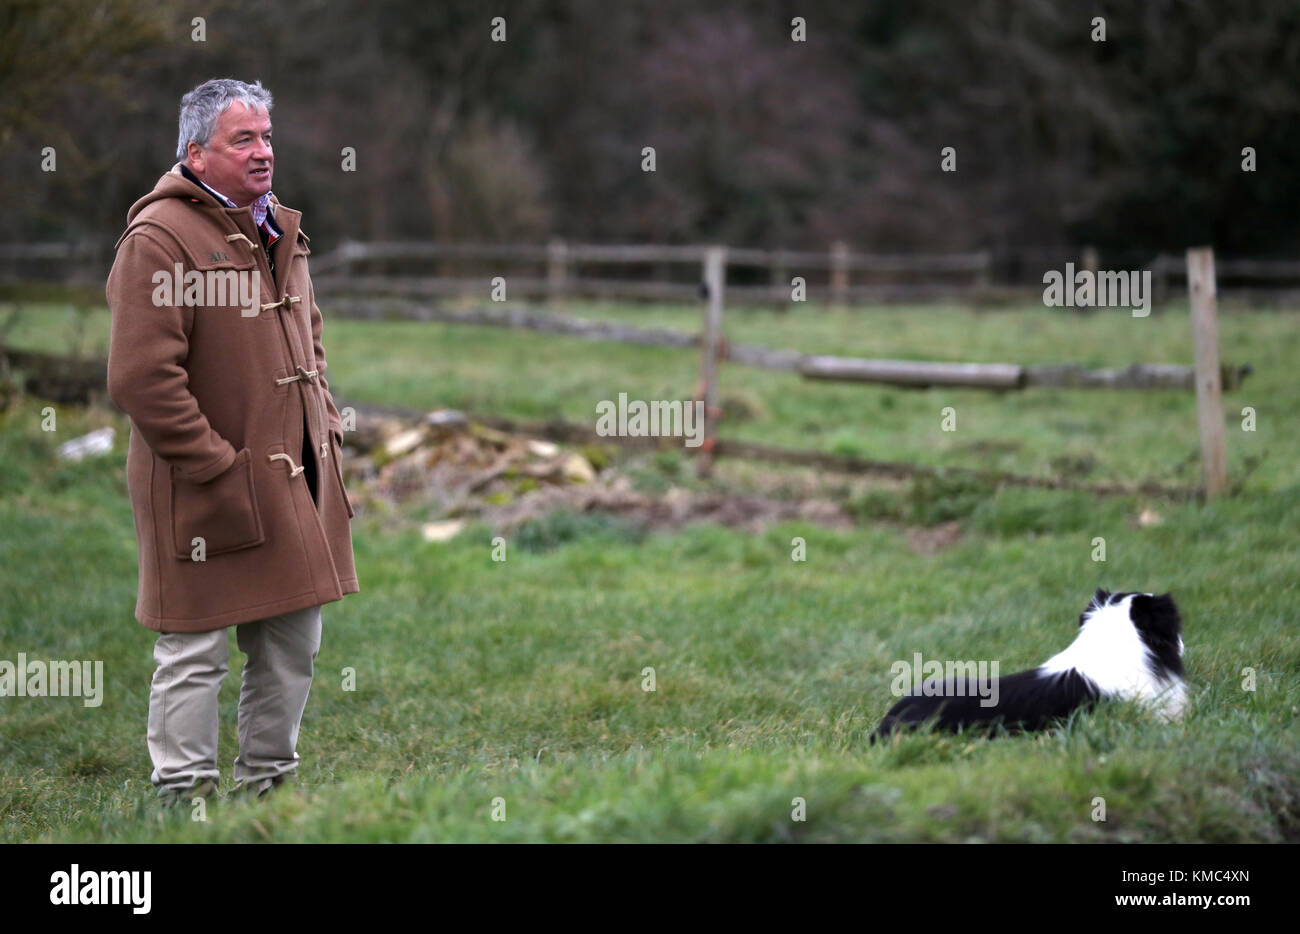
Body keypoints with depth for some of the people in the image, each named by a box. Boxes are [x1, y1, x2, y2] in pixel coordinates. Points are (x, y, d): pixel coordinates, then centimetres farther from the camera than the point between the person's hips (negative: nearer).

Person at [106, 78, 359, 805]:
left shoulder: (280, 229, 14)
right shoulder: (159, 239, -15)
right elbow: (143, 378, -20)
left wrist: (327, 425, 14)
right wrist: (216, 466, -18)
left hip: (296, 481, 8)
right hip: (209, 493, -8)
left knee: (293, 645, 16)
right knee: (196, 654, -1)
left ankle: (270, 780, 31)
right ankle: (186, 795, 9)